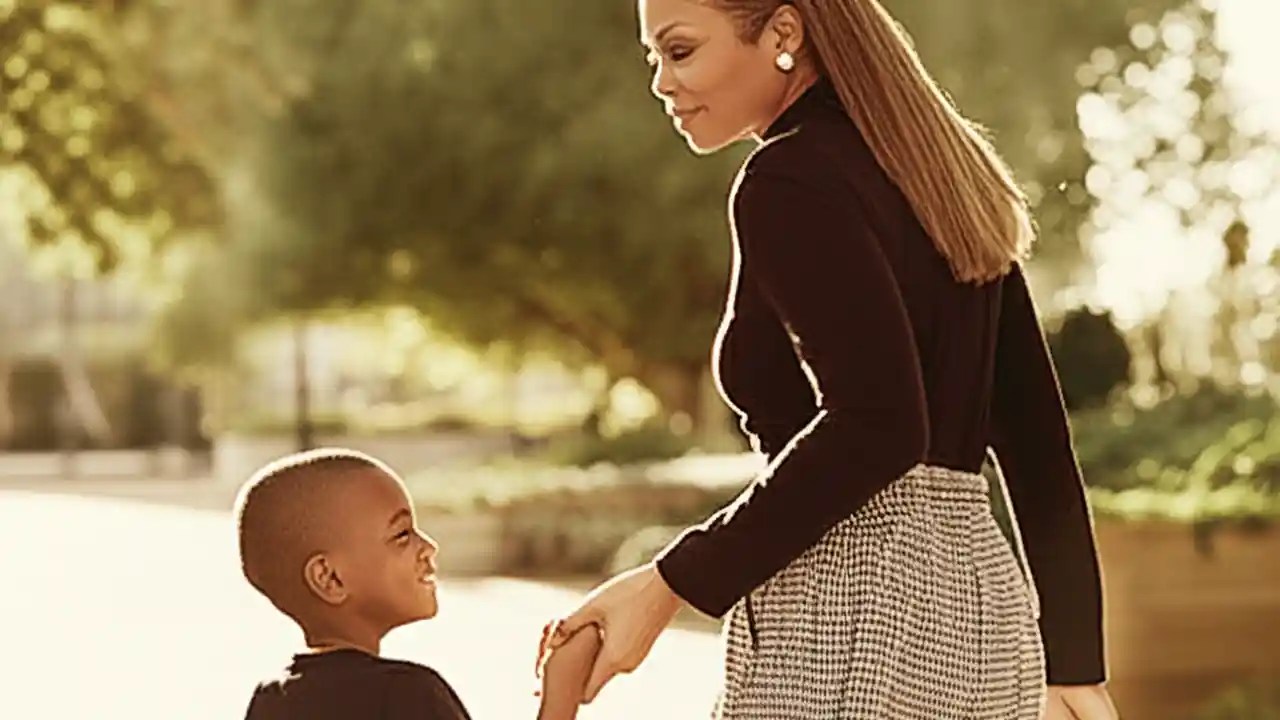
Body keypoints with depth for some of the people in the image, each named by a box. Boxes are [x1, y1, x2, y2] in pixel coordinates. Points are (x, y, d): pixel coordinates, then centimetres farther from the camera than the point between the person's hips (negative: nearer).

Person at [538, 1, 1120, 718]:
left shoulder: (790, 182, -9)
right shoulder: (944, 168, 17)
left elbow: (876, 428, -21)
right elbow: (1038, 440, 15)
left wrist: (671, 583, -17)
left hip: (849, 605, -9)